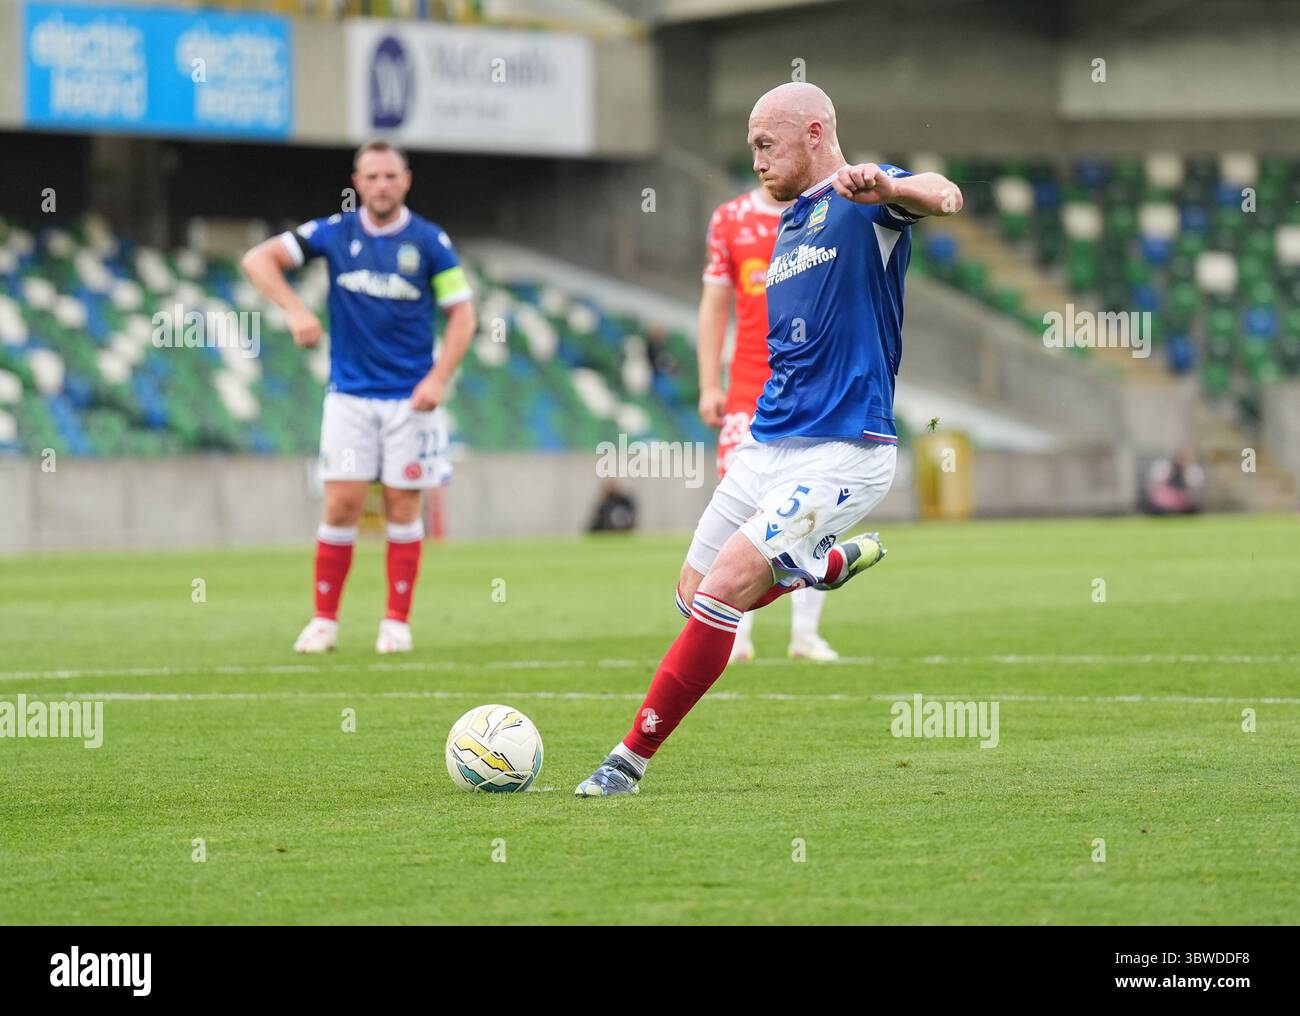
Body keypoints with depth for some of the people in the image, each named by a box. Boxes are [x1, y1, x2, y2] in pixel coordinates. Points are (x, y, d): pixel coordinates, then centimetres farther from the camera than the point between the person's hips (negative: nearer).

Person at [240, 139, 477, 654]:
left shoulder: (429, 241, -3)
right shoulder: (336, 233, 0)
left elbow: (462, 313, 0)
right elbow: (258, 259, -2)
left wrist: (438, 379, -12)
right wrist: (295, 311, -16)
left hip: (409, 398, -1)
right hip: (350, 394, 1)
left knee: (402, 507, 1)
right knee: (342, 504, -4)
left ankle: (397, 622, 9)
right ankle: (324, 620, 4)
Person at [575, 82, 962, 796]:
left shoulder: (862, 201, -8)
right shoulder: (789, 227, 18)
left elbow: (943, 196, -31)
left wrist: (884, 186, -53)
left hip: (840, 453, -9)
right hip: (766, 443, 9)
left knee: (723, 590, -19)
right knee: (694, 598, 12)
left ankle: (632, 758, -12)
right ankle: (832, 559, 35)